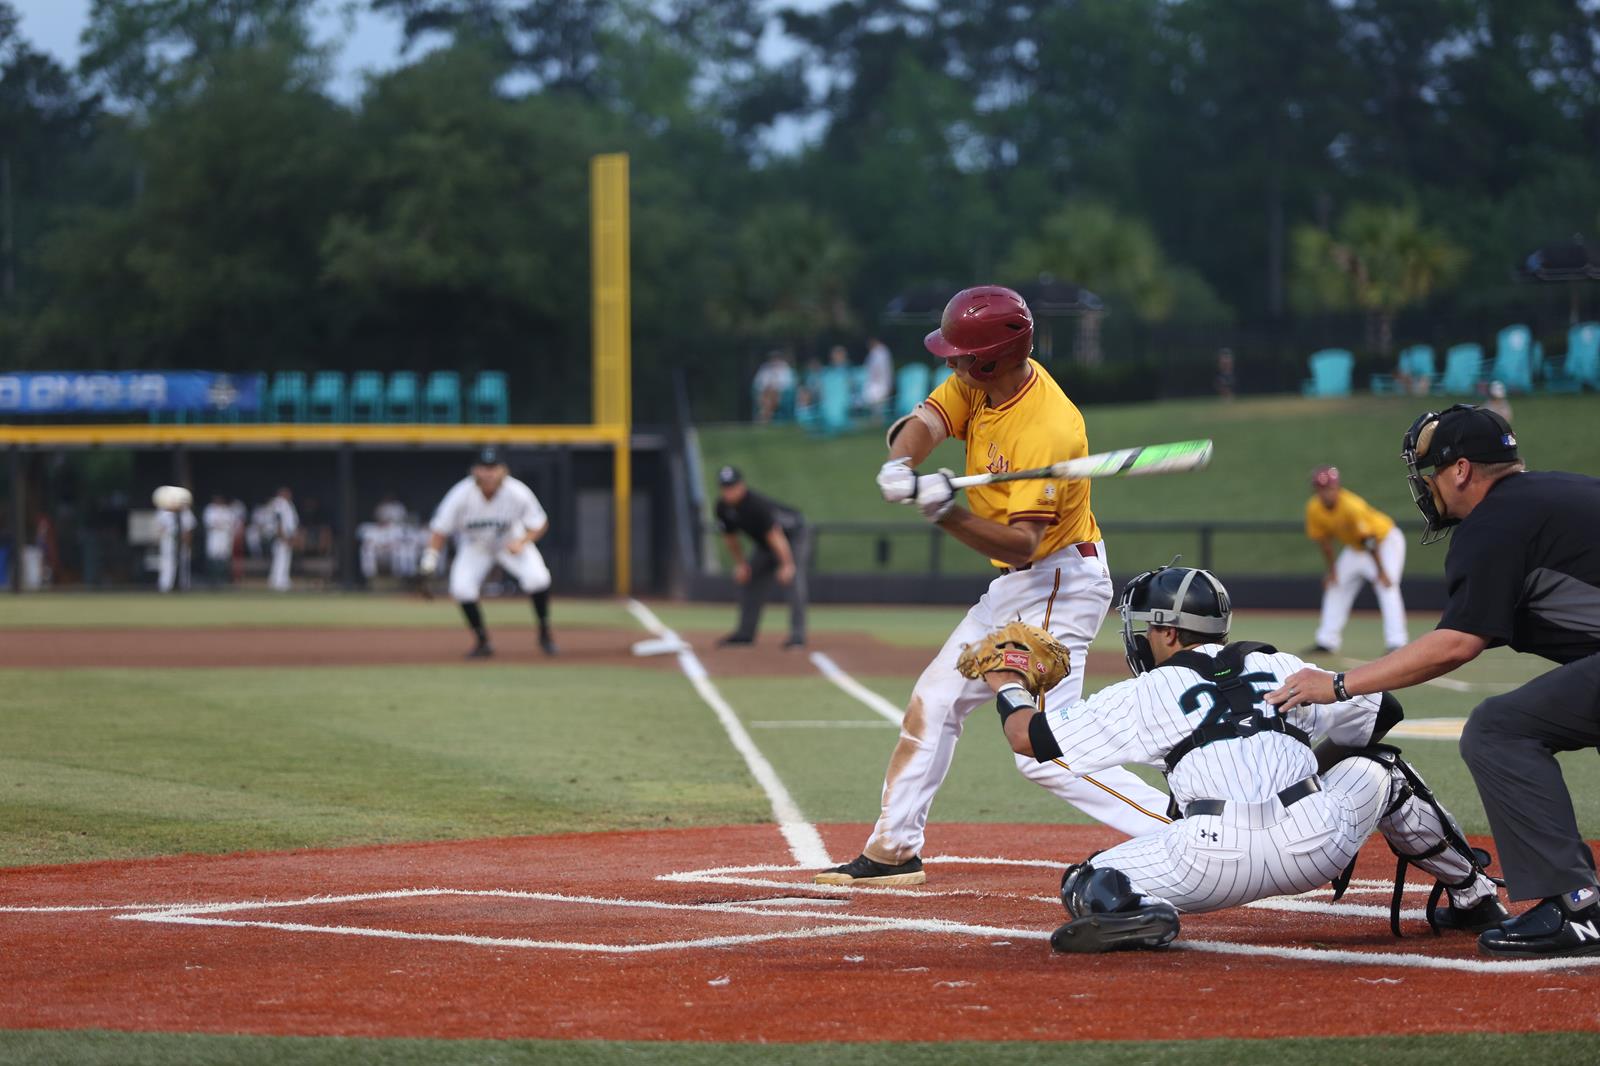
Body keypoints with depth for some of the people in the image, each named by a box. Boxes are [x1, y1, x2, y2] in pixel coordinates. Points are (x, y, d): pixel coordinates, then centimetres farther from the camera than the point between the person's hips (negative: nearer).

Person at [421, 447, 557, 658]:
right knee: (461, 587, -22)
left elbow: (540, 524, -14)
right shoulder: (461, 495, -29)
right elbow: (439, 529, -21)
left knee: (537, 578, -24)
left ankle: (544, 632, 0)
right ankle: (482, 642, -1)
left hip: (511, 543, 0)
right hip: (474, 546, 0)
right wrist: (430, 557, -36)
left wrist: (522, 542, -32)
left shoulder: (518, 494, -27)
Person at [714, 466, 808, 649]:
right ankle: (745, 633, 20)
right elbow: (730, 537, 3)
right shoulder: (724, 508, -14)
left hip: (794, 536, -8)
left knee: (793, 579, -23)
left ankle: (797, 635, -25)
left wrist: (787, 566, -46)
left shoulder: (757, 505, -37)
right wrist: (740, 564, -1)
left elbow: (775, 536, -41)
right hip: (762, 543, 8)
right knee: (749, 581, 8)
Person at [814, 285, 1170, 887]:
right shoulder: (976, 382, -2)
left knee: (1044, 752, -19)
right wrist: (900, 464, -35)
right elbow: (924, 423, -13)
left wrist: (948, 515, -44)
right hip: (1014, 587, 10)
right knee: (934, 702, 17)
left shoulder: (1048, 429, -28)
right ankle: (893, 852, 28)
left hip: (1059, 585, -10)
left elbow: (1020, 542, -31)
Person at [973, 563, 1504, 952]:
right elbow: (1384, 710, 31)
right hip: (1317, 849, 4)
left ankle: (1135, 912, -20)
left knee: (1088, 887, 15)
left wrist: (1007, 683, 37)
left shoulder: (1149, 693, 13)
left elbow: (1029, 737, 16)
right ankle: (1473, 895, 30)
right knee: (1379, 766, 34)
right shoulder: (1281, 668, 21)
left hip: (1217, 864, -4)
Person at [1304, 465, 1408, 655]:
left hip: (1385, 540, -7)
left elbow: (1370, 540, -32)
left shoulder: (1352, 506, -36)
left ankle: (1396, 643, -28)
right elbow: (1324, 540, -3)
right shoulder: (1314, 509, -17)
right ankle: (1326, 642, 16)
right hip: (1354, 547, 7)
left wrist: (1381, 572, -29)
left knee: (1386, 586, -23)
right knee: (1335, 586, 7)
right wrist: (1331, 570, -1)